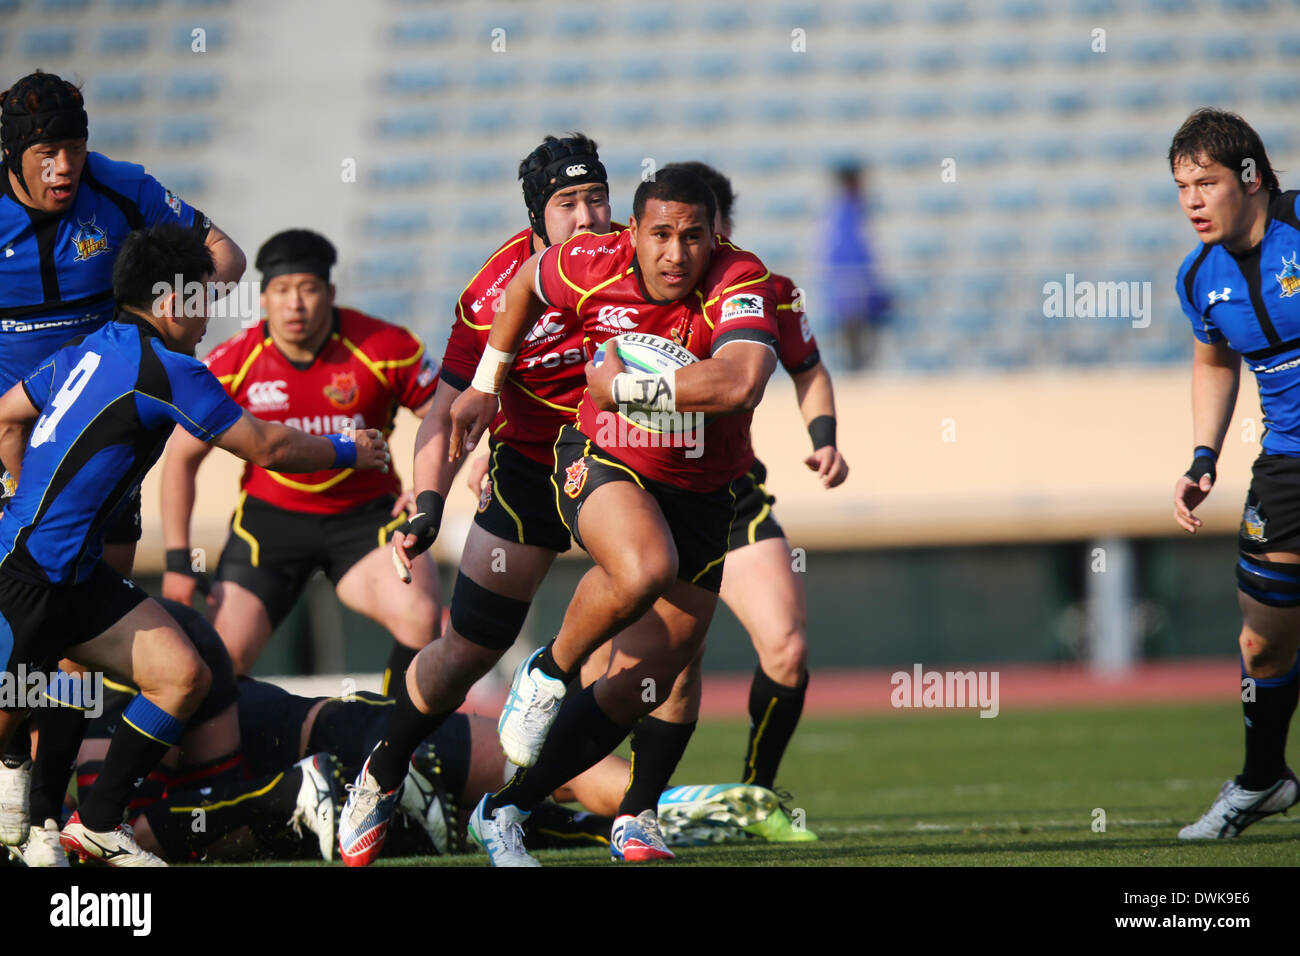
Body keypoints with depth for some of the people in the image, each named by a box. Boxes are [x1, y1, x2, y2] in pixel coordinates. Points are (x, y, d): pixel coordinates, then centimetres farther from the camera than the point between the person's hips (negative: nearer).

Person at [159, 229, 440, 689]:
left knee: (419, 618, -26)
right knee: (225, 655, -13)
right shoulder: (230, 365, -11)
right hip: (269, 515, 1)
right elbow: (182, 458, -1)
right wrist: (178, 560, -6)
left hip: (366, 513, -1)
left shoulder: (386, 348, -14)